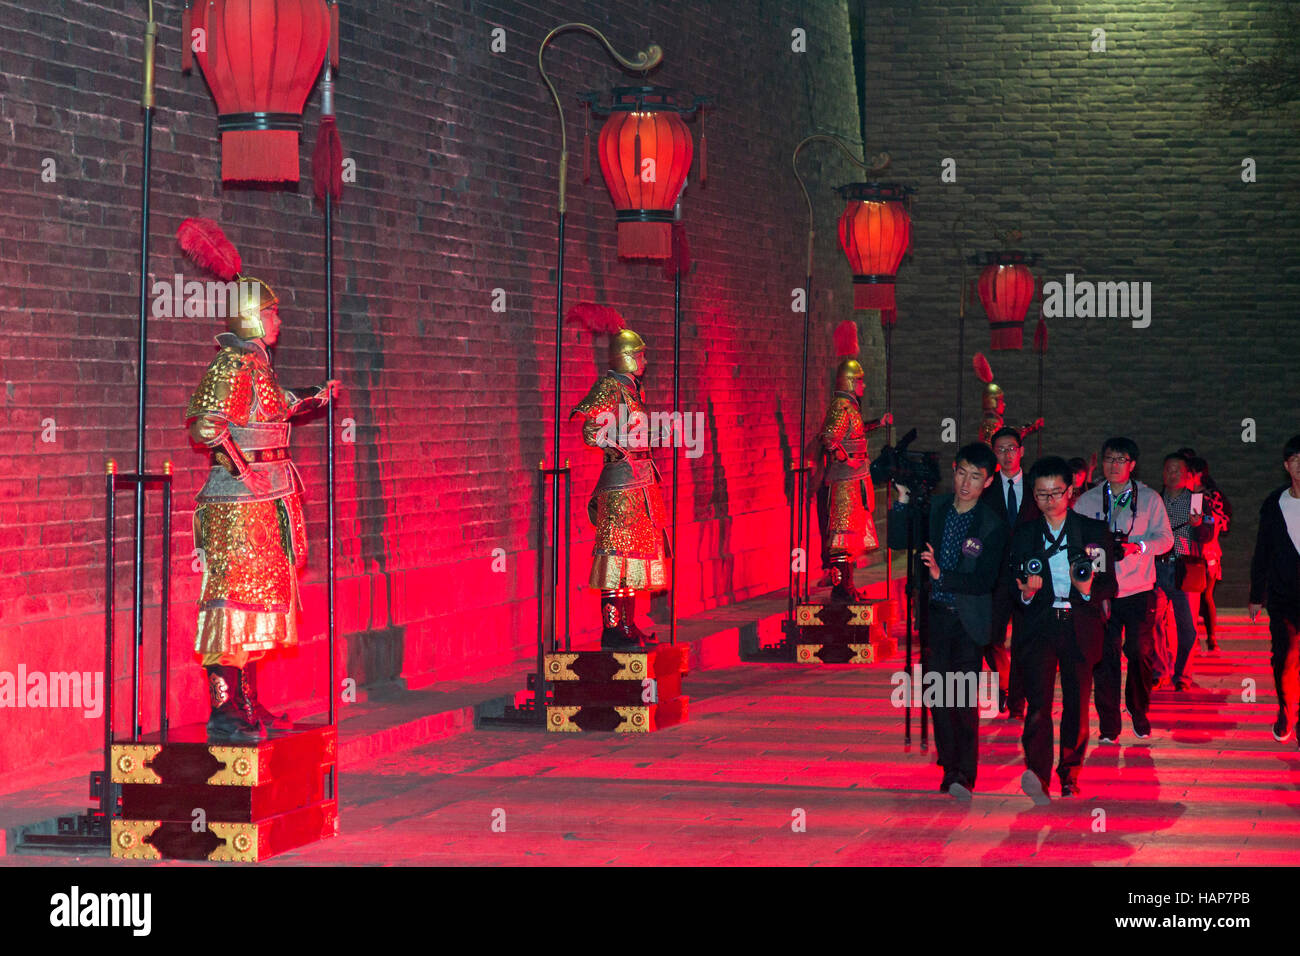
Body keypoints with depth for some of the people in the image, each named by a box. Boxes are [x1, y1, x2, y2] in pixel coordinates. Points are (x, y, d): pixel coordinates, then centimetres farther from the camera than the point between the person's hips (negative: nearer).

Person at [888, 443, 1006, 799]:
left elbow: (985, 582, -10)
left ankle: (964, 776, -3)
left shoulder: (993, 527, -6)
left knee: (964, 697, -9)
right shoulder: (933, 507, 6)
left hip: (968, 620, -3)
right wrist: (903, 499, -8)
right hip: (935, 614, 4)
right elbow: (899, 542, 3)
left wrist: (941, 575, -23)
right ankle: (949, 770, 15)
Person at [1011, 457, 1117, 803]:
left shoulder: (1095, 532, 8)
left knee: (1077, 706, 2)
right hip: (1038, 627, 0)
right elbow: (1014, 588, 14)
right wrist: (1025, 594, -9)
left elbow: (1110, 585, 5)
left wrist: (1088, 590, -17)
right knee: (1038, 700, -18)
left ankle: (1069, 777, 19)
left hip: (1079, 628, 0)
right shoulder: (1023, 535, 12)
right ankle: (1037, 774, -31)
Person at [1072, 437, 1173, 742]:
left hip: (1139, 591, -1)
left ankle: (1139, 714, 21)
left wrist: (1137, 547, -16)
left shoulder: (1149, 499, 7)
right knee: (1105, 656, -3)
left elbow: (1165, 538, 1)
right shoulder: (1087, 501, 11)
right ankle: (1108, 725, 4)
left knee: (1141, 653, 0)